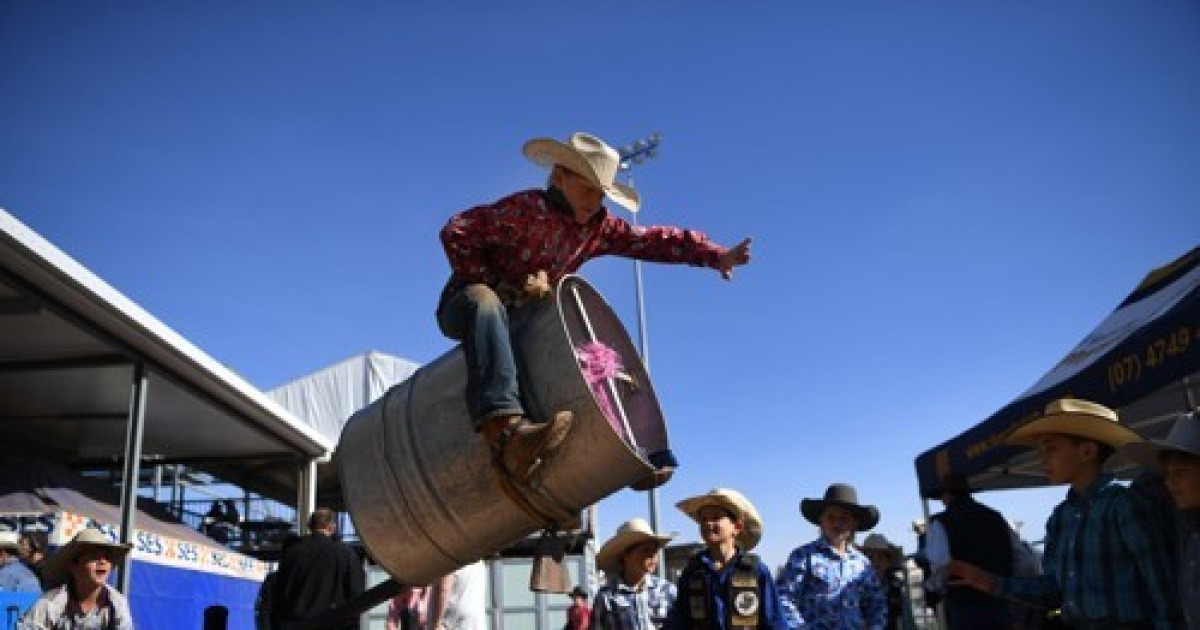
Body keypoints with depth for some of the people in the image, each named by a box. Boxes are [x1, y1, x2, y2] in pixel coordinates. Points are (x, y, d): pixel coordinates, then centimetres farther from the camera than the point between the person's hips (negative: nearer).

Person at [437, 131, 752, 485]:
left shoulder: (598, 226, -1)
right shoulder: (527, 209, -21)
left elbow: (650, 241, -4)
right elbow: (456, 232, -25)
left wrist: (715, 255, -13)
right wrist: (490, 283, -24)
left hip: (520, 322, 7)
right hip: (465, 308, -7)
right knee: (483, 301, -43)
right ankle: (504, 430, -62)